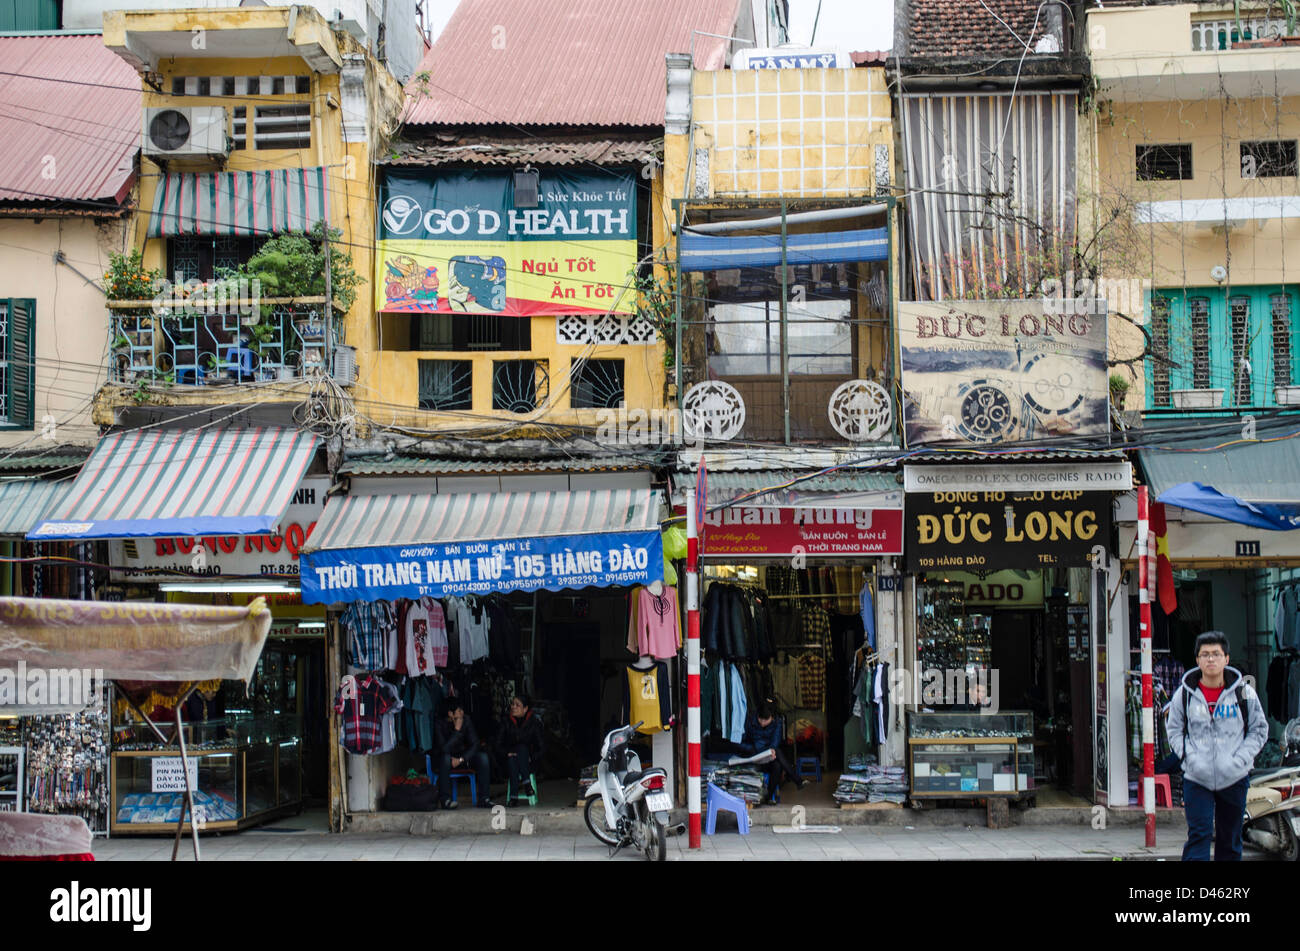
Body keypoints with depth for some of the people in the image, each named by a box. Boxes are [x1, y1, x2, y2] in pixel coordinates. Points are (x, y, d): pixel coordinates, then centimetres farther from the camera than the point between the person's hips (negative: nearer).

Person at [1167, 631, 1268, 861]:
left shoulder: (1244, 692, -1)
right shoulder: (1184, 694, -1)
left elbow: (1259, 730, 5)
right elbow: (1175, 731, 6)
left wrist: (1240, 759, -8)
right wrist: (1191, 758, -10)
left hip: (1234, 778, 1)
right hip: (1196, 778, -1)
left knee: (1230, 840, 10)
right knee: (1198, 836, -10)